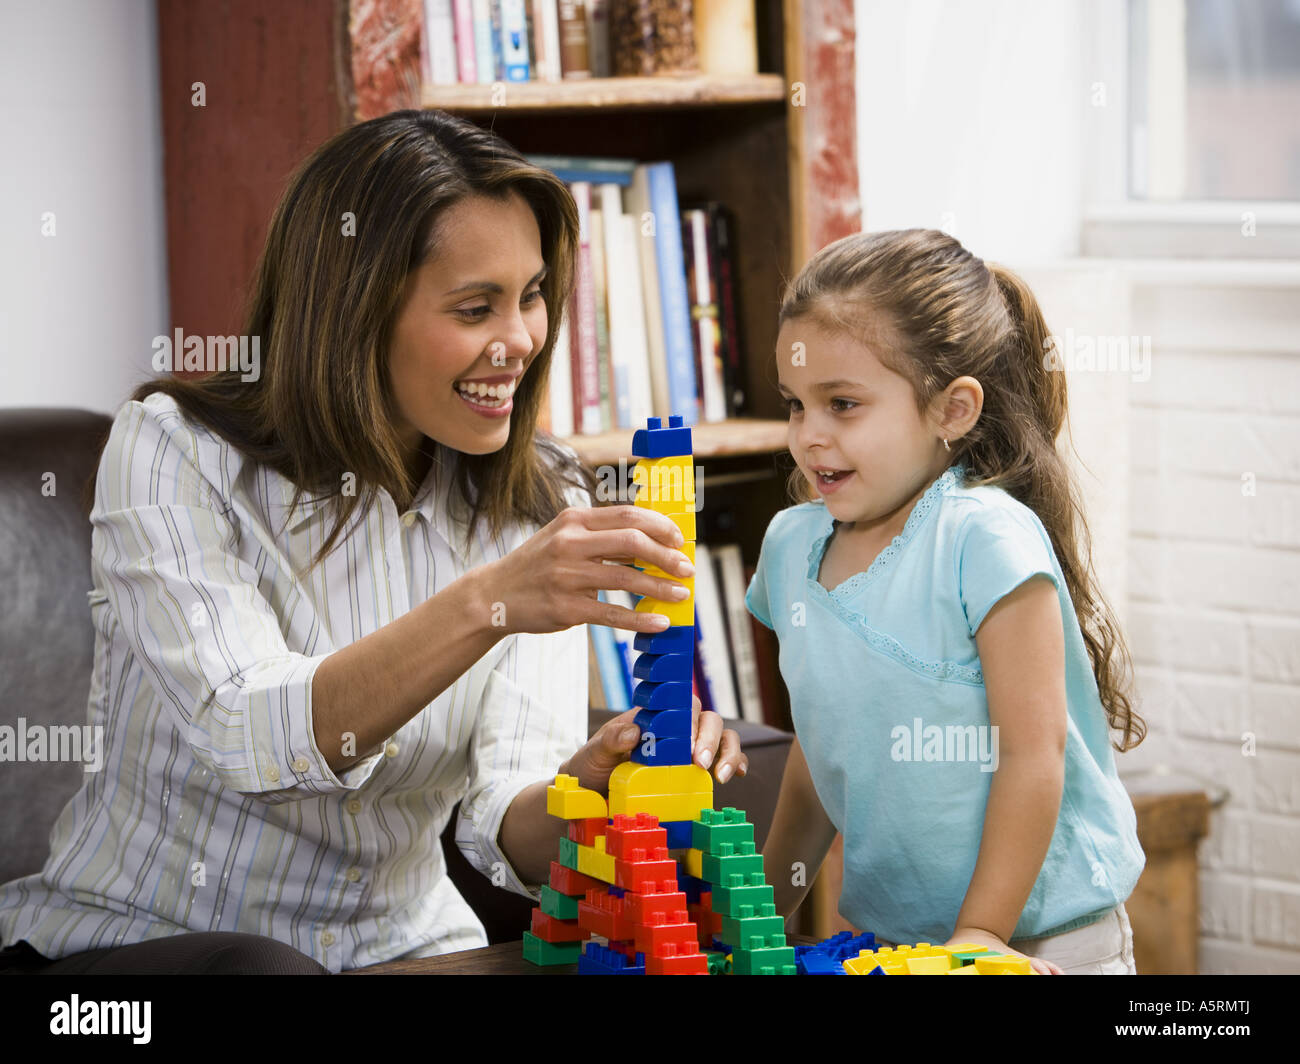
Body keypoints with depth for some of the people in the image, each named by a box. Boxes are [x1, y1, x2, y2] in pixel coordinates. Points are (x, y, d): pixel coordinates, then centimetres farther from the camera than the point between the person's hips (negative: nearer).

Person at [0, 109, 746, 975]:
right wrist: (488, 601, -40)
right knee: (257, 969, -35)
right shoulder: (174, 452, -12)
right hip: (133, 937, -3)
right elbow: (250, 740, -28)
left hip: (402, 943, 3)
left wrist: (583, 793, -33)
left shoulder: (542, 506, 0)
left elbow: (507, 831, -10)